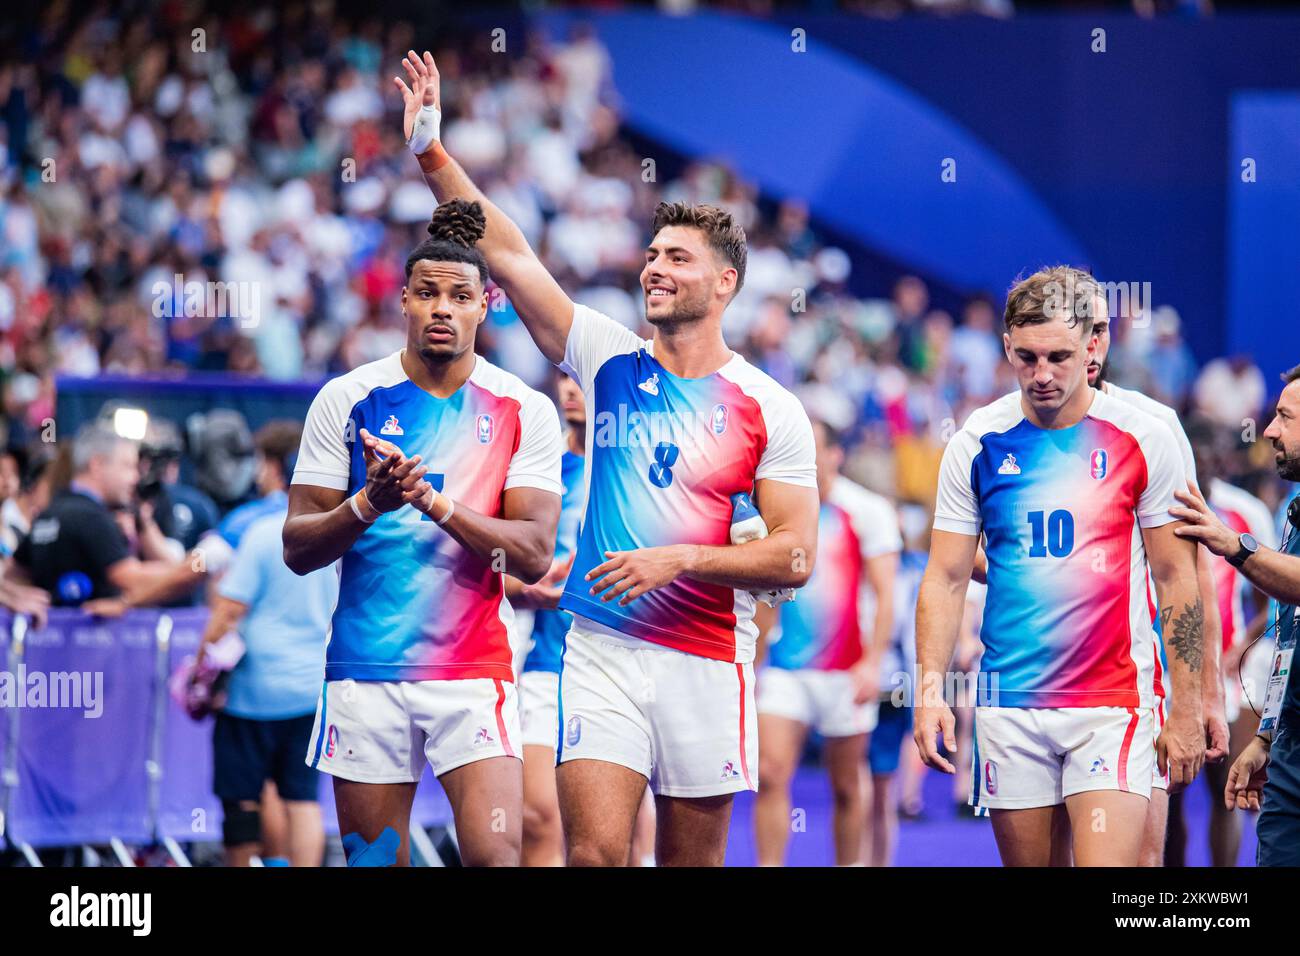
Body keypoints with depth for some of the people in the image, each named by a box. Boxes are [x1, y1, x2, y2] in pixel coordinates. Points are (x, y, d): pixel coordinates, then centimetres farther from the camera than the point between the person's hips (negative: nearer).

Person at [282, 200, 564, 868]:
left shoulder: (524, 411, 2)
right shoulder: (346, 400, 3)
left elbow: (534, 556, -6)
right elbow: (297, 549, 2)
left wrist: (434, 502, -19)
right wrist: (368, 504, -17)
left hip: (474, 671, -1)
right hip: (364, 669, 1)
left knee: (496, 855, -16)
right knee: (374, 861, 4)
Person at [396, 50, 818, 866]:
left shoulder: (769, 409, 0)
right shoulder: (609, 360, 6)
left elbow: (795, 555, -4)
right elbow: (511, 256, -1)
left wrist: (678, 560, -14)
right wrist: (433, 156, -8)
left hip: (708, 661, -1)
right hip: (601, 650, 1)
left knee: (693, 861, 7)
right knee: (595, 853, -12)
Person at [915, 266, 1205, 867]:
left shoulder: (1142, 440, -2)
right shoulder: (978, 444, 2)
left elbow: (1176, 580, 2)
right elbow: (945, 579, 6)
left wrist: (1186, 711, -1)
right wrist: (930, 687, -7)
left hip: (1113, 703, -2)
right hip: (1010, 701, 2)